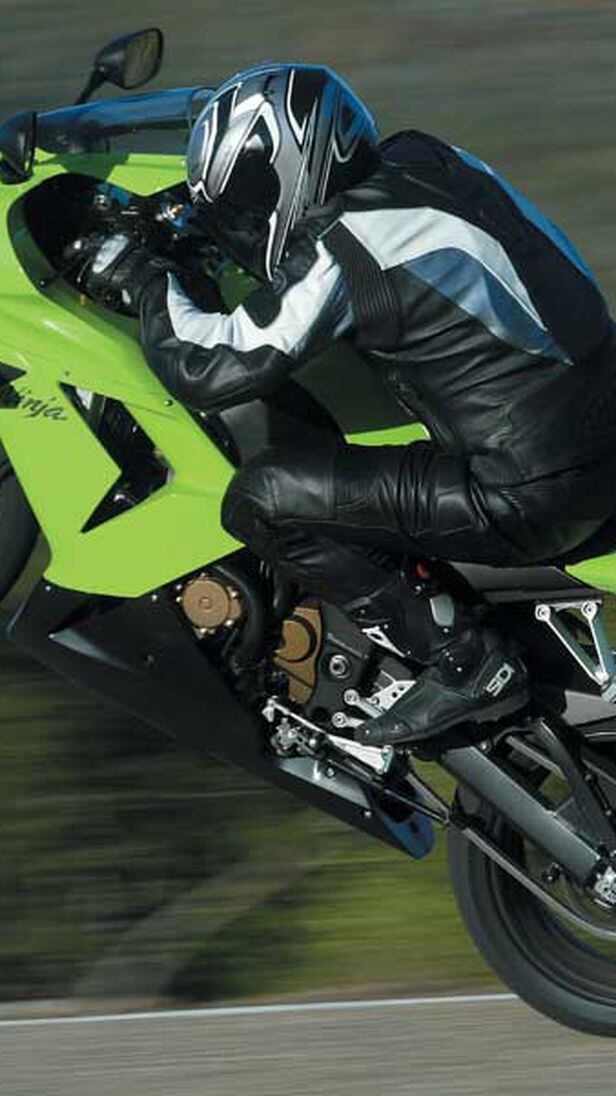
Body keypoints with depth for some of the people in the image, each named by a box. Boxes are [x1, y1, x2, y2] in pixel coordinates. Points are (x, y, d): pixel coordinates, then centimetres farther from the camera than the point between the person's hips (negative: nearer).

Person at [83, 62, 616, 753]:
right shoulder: (417, 159, 7)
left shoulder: (344, 252, -18)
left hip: (530, 499, -9)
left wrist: (144, 279, 0)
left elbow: (211, 370, -16)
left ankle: (467, 662, -4)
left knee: (261, 501, -8)